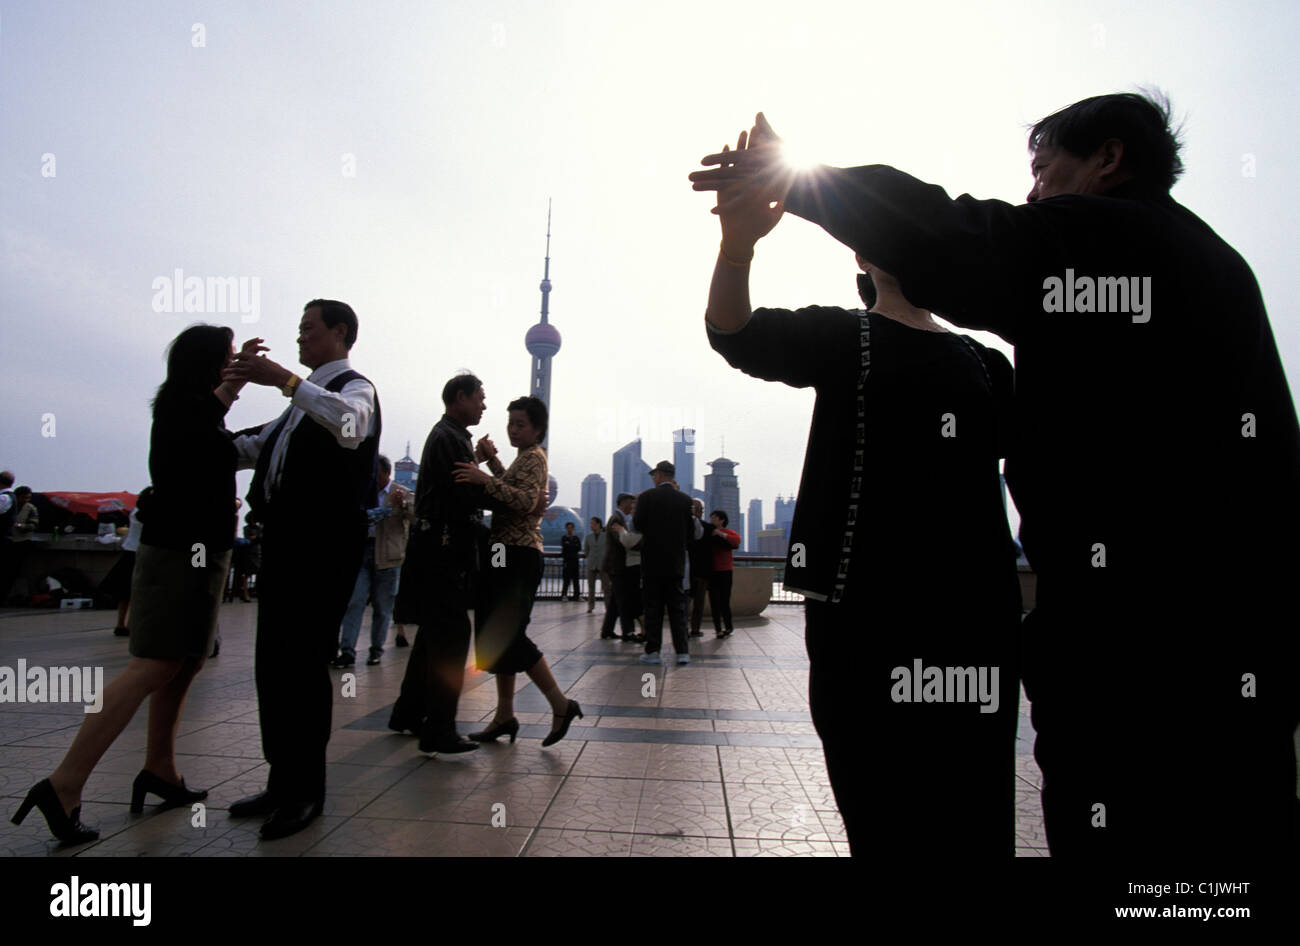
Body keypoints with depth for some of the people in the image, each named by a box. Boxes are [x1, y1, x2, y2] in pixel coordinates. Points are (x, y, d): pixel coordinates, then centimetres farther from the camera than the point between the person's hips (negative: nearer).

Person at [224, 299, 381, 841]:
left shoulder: (354, 387, -3)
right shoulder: (306, 396, 25)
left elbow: (348, 425, -29)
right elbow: (253, 448, 33)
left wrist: (284, 380, -30)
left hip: (324, 543, -9)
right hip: (283, 539, 9)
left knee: (305, 664, -6)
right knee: (272, 662, 11)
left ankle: (306, 791, 7)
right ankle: (282, 781, 23)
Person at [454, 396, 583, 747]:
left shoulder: (533, 457, -9)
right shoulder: (526, 457, 21)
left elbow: (526, 500, -25)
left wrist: (485, 479, -31)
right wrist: (493, 461, 30)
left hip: (517, 557, -10)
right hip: (508, 555, 10)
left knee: (508, 636, -10)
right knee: (498, 635, 10)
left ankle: (561, 704, -3)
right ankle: (504, 716, 16)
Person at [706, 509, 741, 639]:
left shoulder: (729, 533, 3)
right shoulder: (708, 534, 10)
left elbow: (736, 541, -18)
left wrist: (721, 534, -23)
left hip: (725, 572, -2)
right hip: (711, 572, 2)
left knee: (724, 602, -2)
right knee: (714, 602, -2)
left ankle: (729, 627, 18)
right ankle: (718, 629, 5)